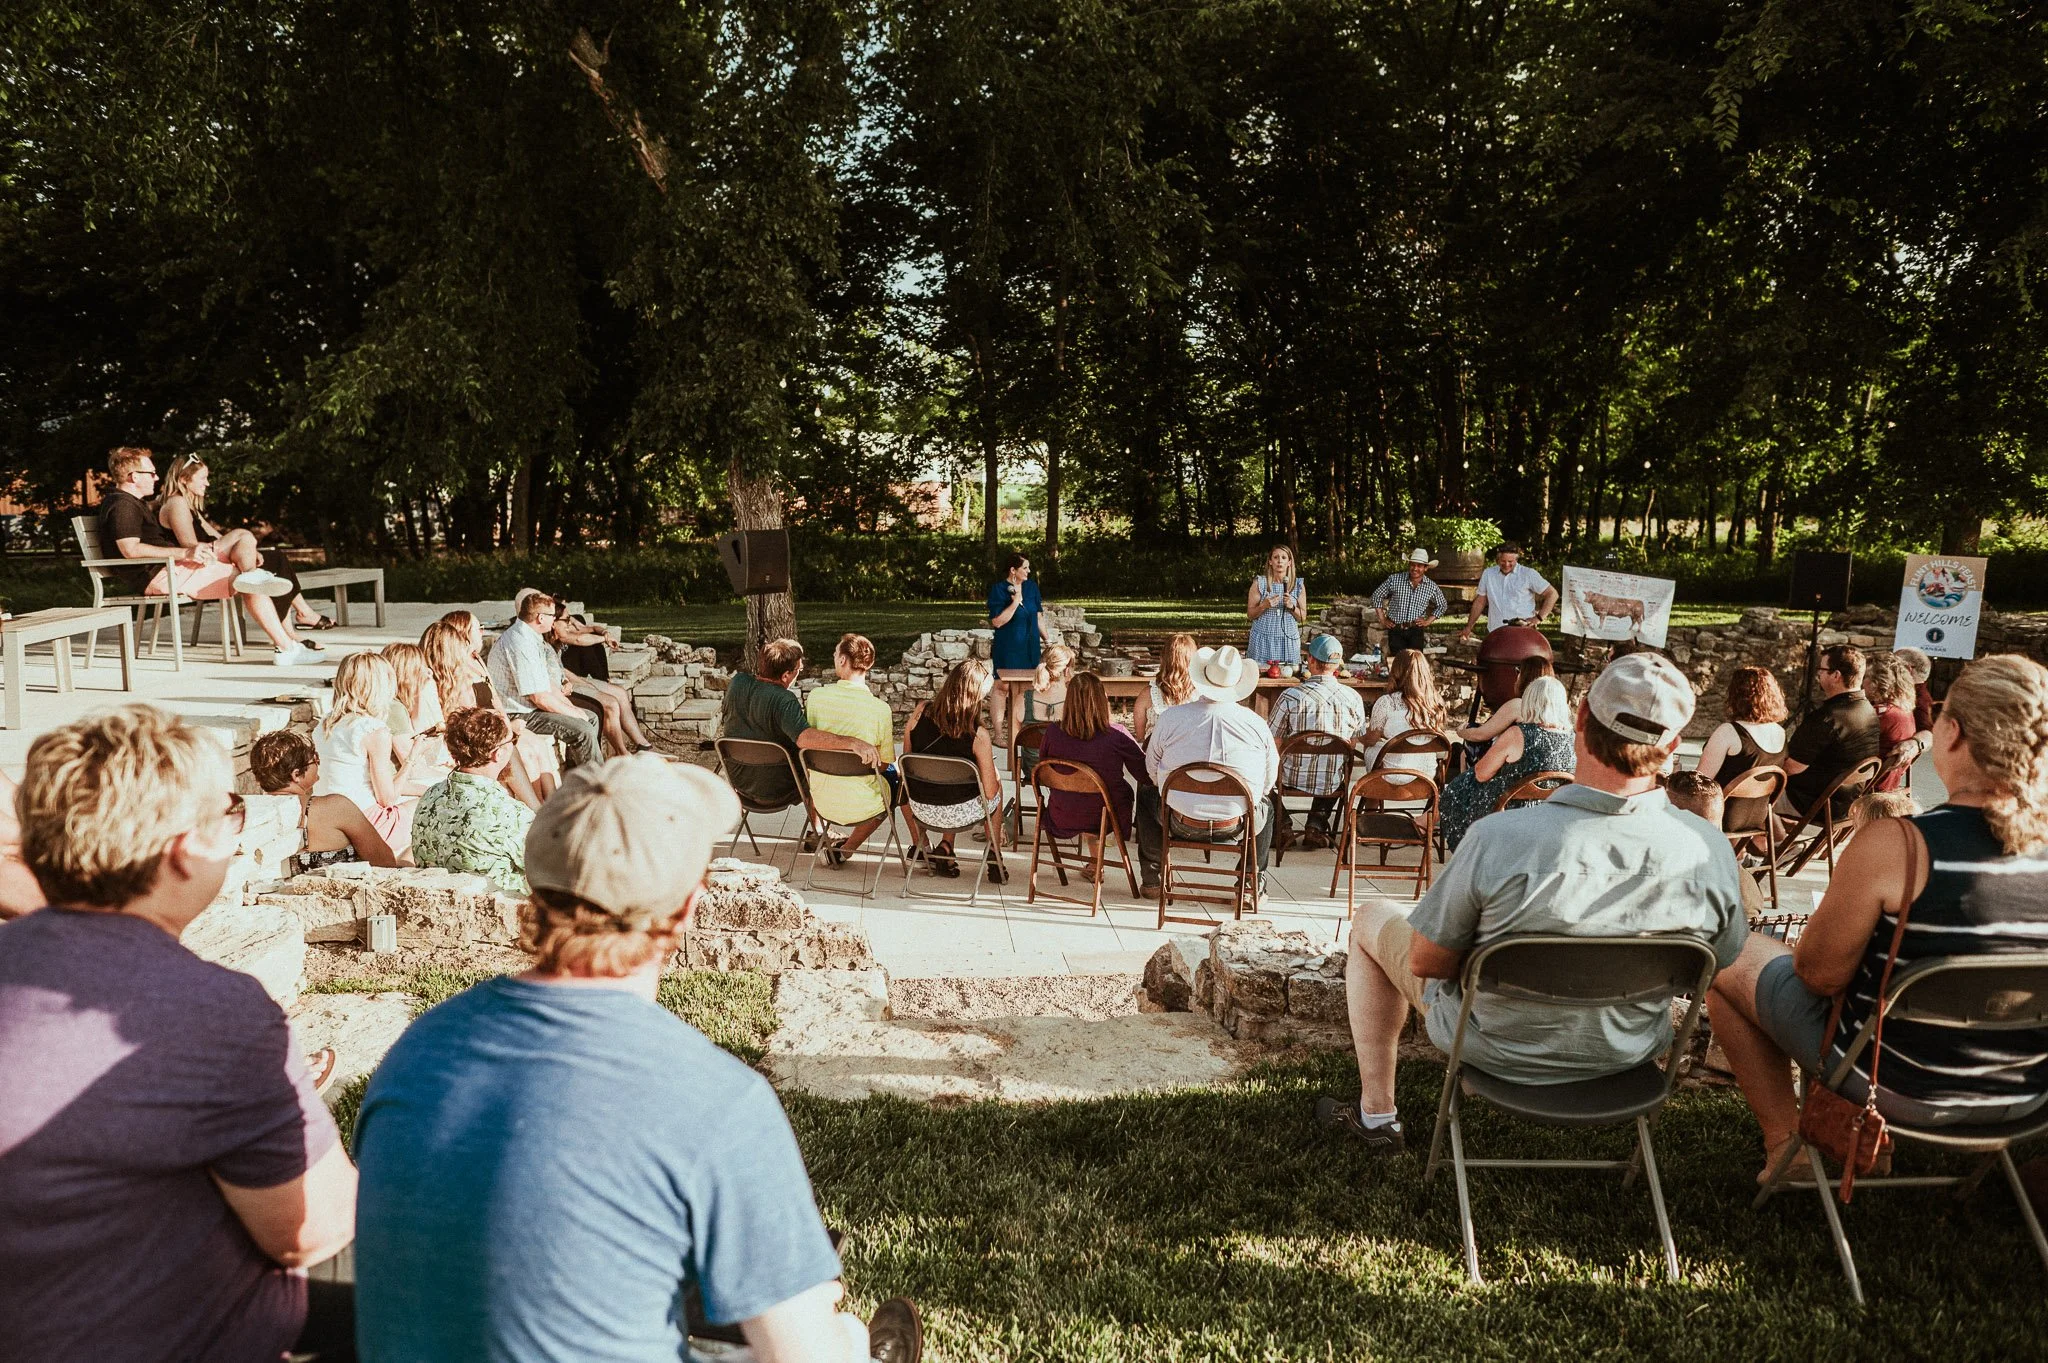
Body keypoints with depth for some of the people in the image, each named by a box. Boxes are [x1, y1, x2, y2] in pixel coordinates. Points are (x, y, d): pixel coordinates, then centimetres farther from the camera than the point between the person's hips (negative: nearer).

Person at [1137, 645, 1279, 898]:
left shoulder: (1170, 718, -10)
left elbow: (1152, 769, 4)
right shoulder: (1256, 724, -9)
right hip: (1236, 825, 0)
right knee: (1266, 806, 34)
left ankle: (1152, 877, 36)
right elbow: (1269, 780, 4)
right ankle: (1254, 882, 35)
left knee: (1146, 796, 32)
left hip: (1181, 823, 0)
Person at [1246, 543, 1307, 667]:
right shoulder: (1259, 583, 1)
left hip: (1289, 639, 1)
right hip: (1263, 638, -1)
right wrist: (1264, 606, -15)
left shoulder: (1298, 585, 6)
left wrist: (1291, 607, -10)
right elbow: (1250, 614, 3)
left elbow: (1303, 617, 8)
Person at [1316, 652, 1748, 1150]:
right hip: (1628, 1051, 4)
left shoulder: (1499, 838, -35)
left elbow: (1425, 962, -21)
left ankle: (1376, 1115, 29)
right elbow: (1720, 960, -4)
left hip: (1500, 1049, -3)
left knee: (1371, 921, 20)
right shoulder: (1711, 850, -24)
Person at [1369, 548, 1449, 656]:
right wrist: (1382, 620, 4)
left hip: (1416, 631, 0)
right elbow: (1377, 595, 7)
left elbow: (1442, 605, 19)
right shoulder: (1394, 579, -3)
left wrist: (1428, 621, 8)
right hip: (1396, 629, 0)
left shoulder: (1431, 587, 2)